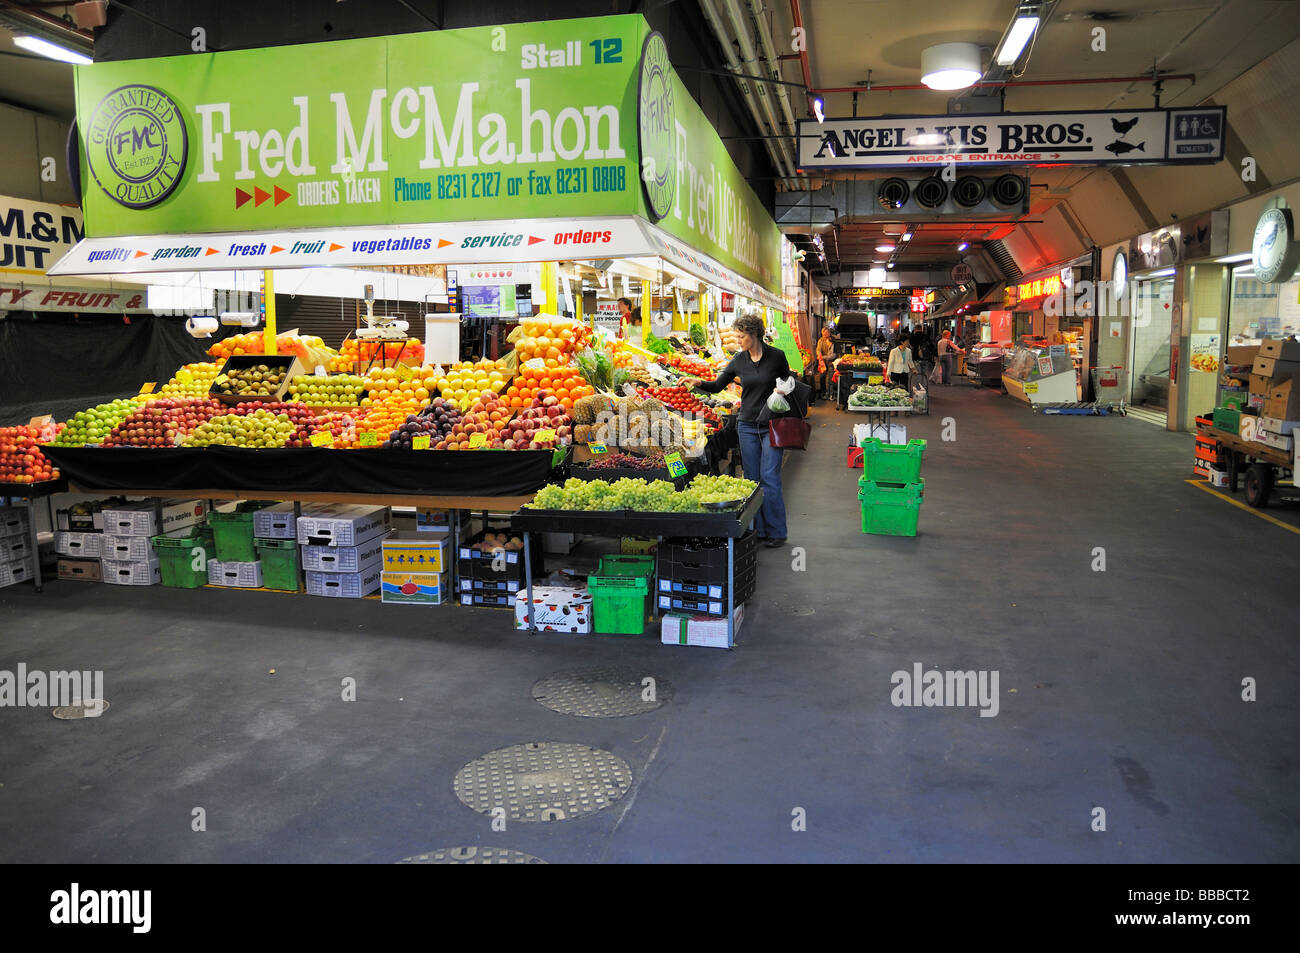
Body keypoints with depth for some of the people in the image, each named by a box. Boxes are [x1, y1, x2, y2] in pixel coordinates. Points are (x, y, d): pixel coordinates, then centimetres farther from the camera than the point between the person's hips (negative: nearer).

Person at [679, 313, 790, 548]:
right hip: (747, 425, 4)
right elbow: (718, 386, 10)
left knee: (769, 478, -7)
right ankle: (759, 531, 14)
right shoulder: (738, 360, 3)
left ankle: (776, 533, 3)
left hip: (771, 425, -4)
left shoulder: (776, 356, -5)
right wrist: (698, 383, -8)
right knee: (752, 480, 6)